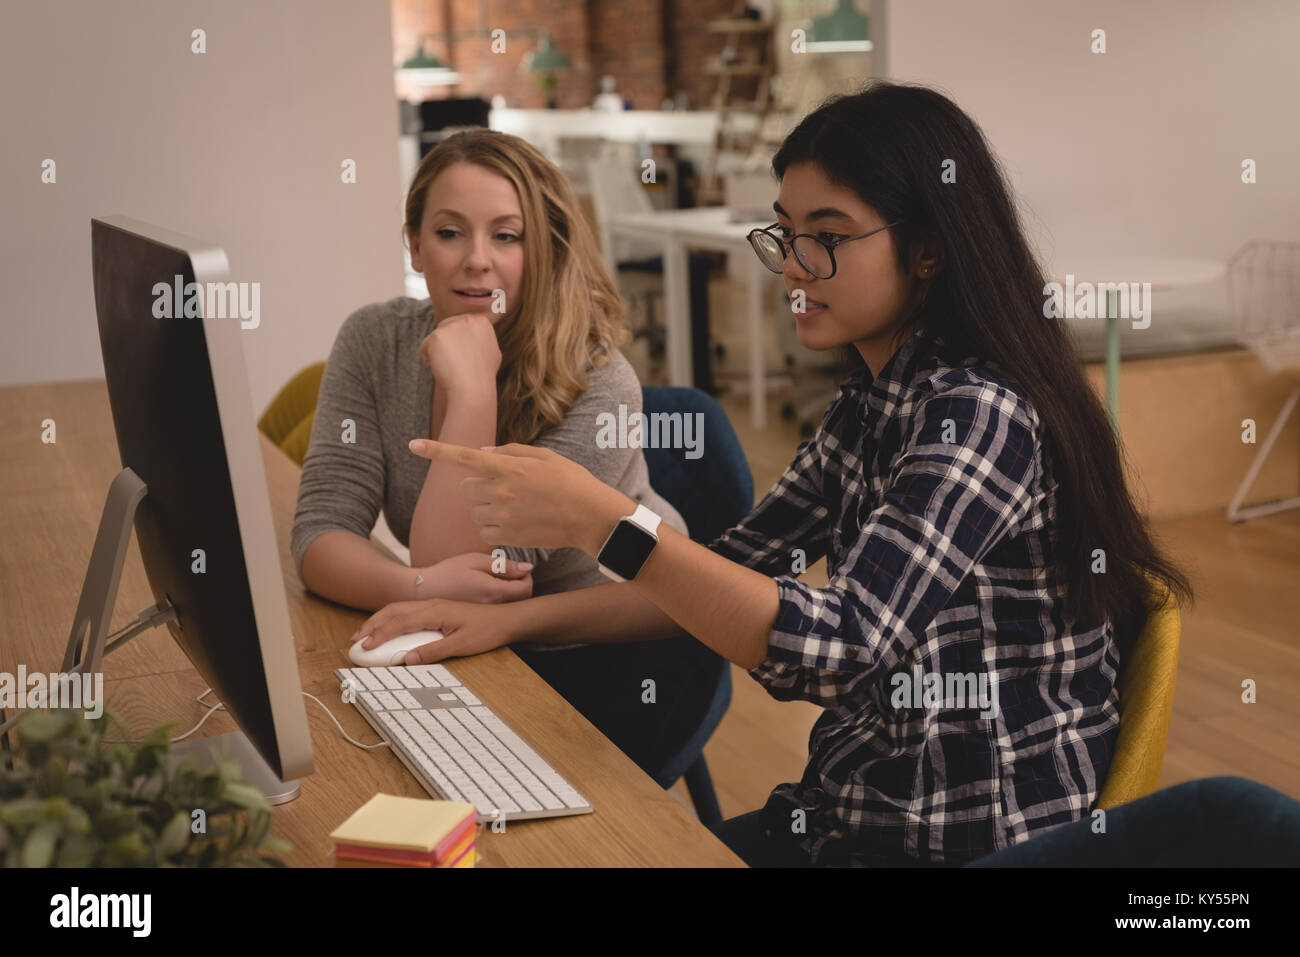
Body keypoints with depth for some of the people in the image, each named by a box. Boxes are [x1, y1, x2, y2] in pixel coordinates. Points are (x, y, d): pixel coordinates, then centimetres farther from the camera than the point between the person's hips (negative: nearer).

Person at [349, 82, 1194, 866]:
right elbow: (734, 578, 11)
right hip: (855, 809, 8)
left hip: (971, 840, -8)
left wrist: (601, 522, -34)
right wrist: (514, 619, 0)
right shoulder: (869, 407, 8)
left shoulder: (982, 412, -20)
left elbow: (845, 648, -30)